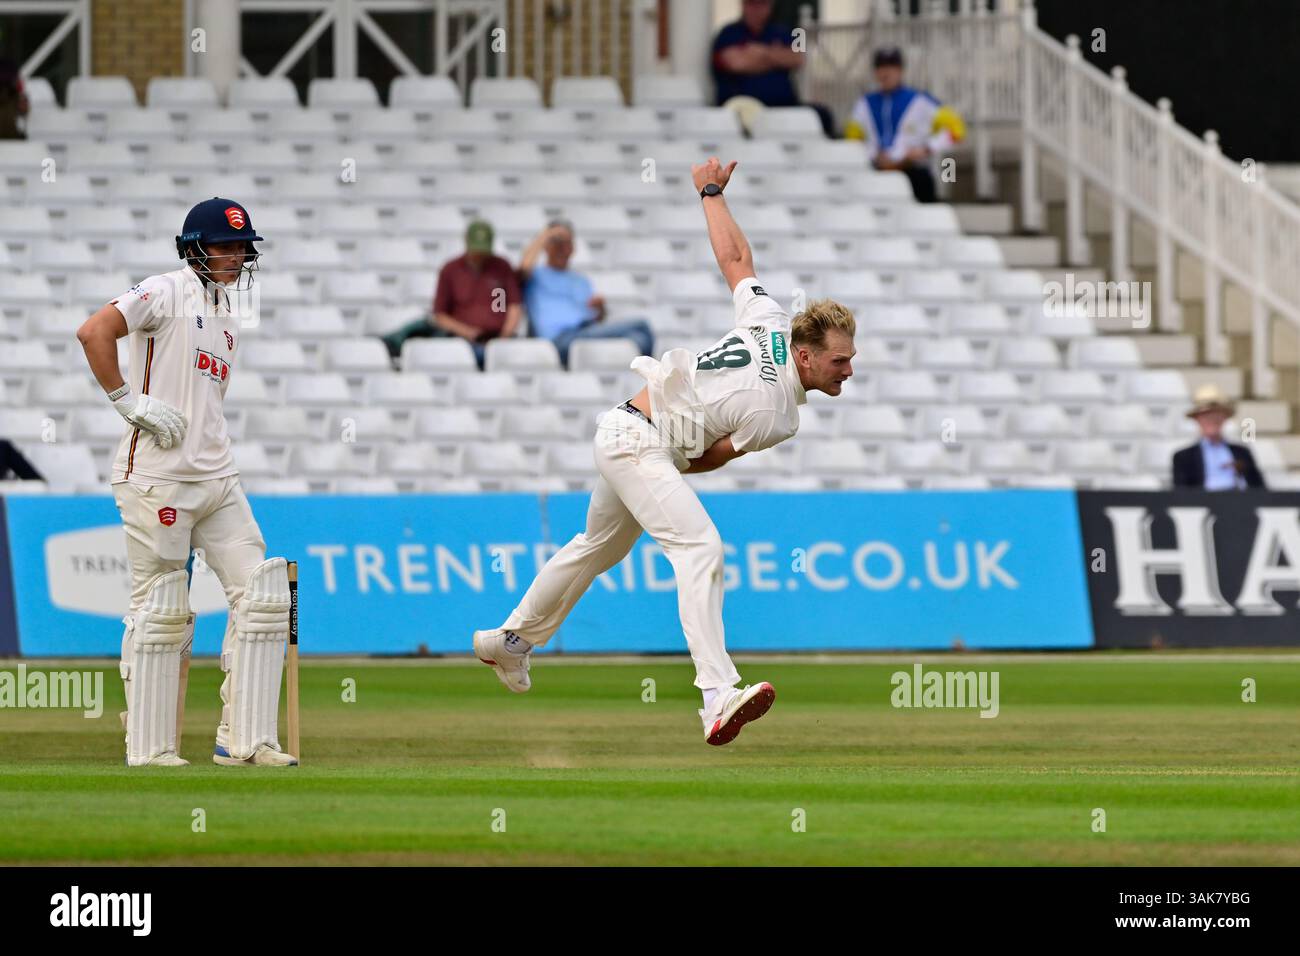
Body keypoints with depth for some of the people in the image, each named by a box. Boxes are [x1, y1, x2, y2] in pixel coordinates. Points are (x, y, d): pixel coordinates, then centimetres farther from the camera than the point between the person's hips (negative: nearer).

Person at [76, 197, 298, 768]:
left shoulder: (228, 317, 20)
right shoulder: (167, 293, -6)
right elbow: (94, 332, -20)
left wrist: (215, 466, 17)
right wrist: (128, 400, -18)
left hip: (216, 479, 8)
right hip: (156, 478, -8)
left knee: (262, 595, 0)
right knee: (161, 612, -5)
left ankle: (244, 740, 3)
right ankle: (149, 747, 3)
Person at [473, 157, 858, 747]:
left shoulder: (771, 322, -2)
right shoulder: (777, 416, -21)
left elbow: (733, 257, 10)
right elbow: (707, 459, -9)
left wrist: (712, 194, 24)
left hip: (622, 429, 10)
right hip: (641, 444, -10)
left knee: (598, 547, 30)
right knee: (700, 548, -26)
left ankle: (512, 642, 49)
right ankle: (719, 697, -44)